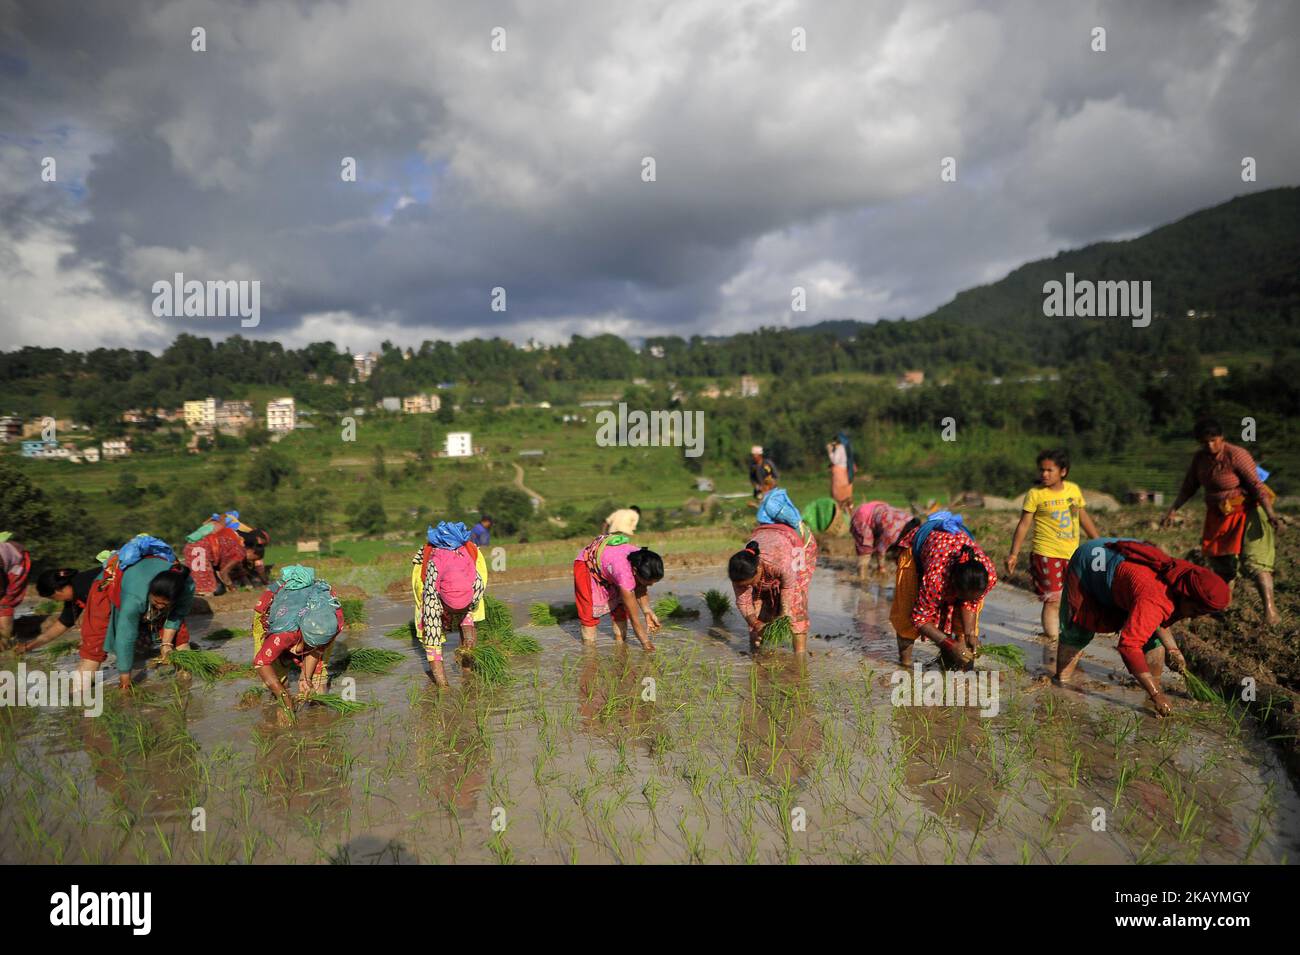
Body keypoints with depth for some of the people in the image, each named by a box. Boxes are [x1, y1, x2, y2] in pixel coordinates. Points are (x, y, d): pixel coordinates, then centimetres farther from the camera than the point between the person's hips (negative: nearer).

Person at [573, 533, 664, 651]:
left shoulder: (642, 563, -26)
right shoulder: (624, 573, -44)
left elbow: (641, 589, -6)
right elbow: (634, 617, -35)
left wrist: (648, 612, -18)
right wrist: (645, 643, -27)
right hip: (586, 563, -6)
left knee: (620, 606, 2)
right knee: (590, 610, -11)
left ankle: (620, 642, 11)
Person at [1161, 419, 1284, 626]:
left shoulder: (1236, 455, -21)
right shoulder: (1199, 458, -1)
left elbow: (1257, 485, -25)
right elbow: (1188, 488, 8)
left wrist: (1271, 514, -34)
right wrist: (1172, 511, 1)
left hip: (1245, 512, -7)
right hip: (1219, 515, 7)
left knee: (1254, 559, -18)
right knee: (1220, 561, 14)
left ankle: (1269, 608, -20)